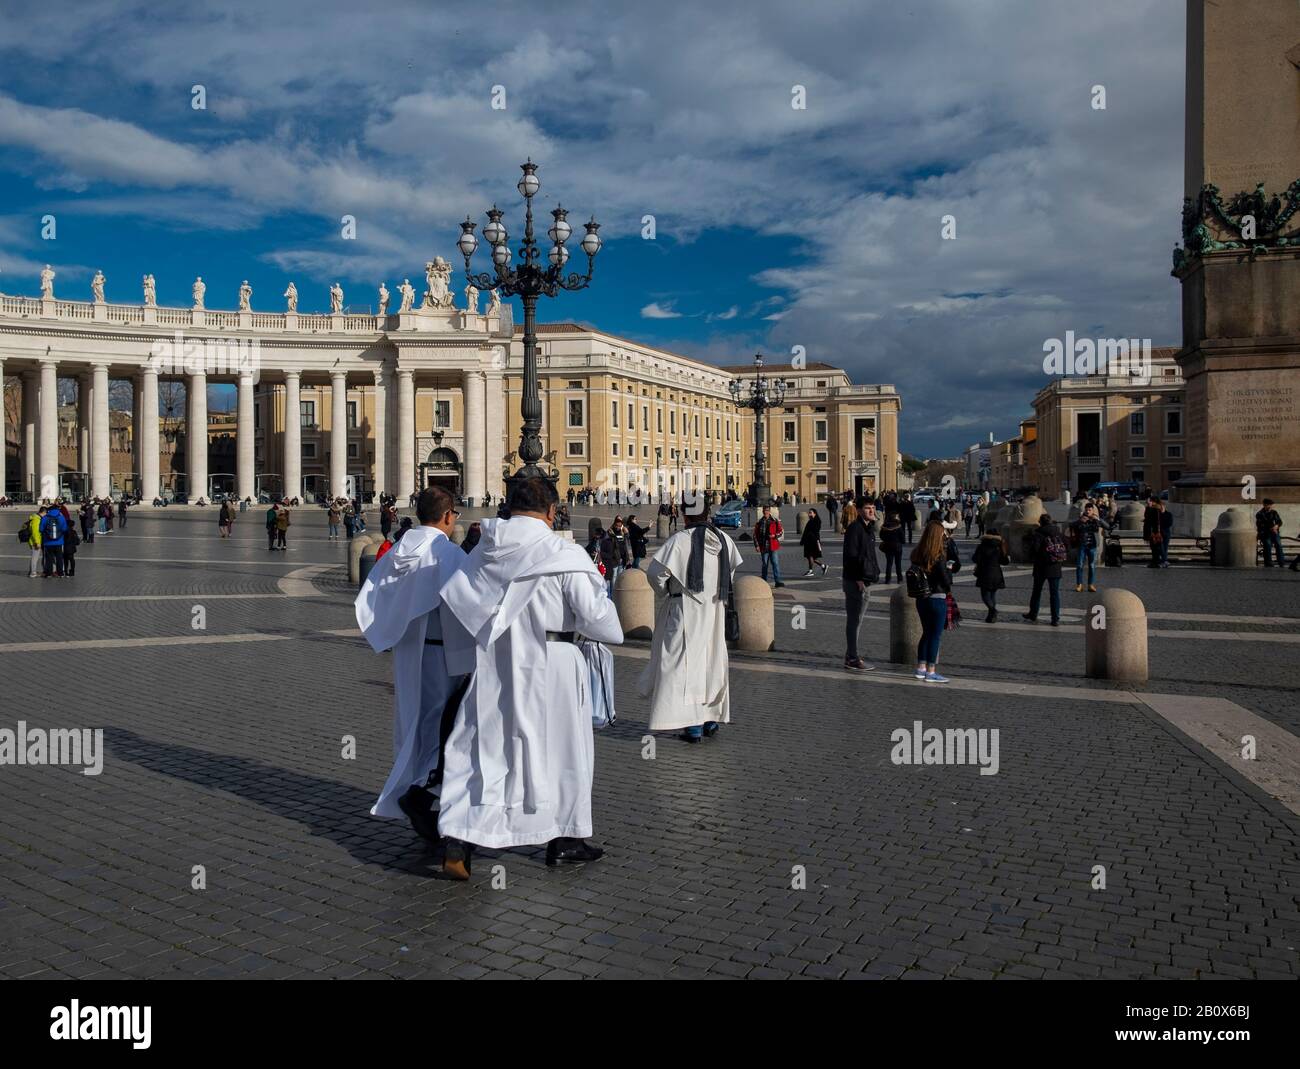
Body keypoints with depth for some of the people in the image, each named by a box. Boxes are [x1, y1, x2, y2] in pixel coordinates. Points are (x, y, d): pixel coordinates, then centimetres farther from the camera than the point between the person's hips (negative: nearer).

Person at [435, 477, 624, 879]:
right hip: (550, 667, -3)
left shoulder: (485, 551, 1)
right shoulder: (563, 555, -12)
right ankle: (563, 839, 26)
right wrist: (613, 631, 10)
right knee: (561, 751, 14)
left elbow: (451, 598, 6)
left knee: (480, 751, 7)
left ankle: (458, 842, -4)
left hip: (493, 668, 3)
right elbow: (594, 612, -12)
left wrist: (468, 654, 17)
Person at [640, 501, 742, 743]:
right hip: (715, 612, 6)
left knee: (687, 663, -1)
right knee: (712, 663, 16)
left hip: (686, 611, -5)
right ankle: (712, 719, 24)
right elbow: (735, 573, 9)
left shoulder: (680, 540, -13)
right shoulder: (724, 540, 3)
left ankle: (693, 726, -3)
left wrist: (665, 590, 4)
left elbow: (654, 571, -15)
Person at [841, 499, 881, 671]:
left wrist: (873, 574, 14)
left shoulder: (868, 528, 16)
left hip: (863, 581, 10)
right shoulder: (854, 528, -14)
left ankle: (851, 657, 22)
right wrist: (858, 579, -21)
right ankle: (852, 659, -1)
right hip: (855, 582, -10)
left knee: (855, 621, 14)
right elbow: (850, 555, -20)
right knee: (853, 621, -5)